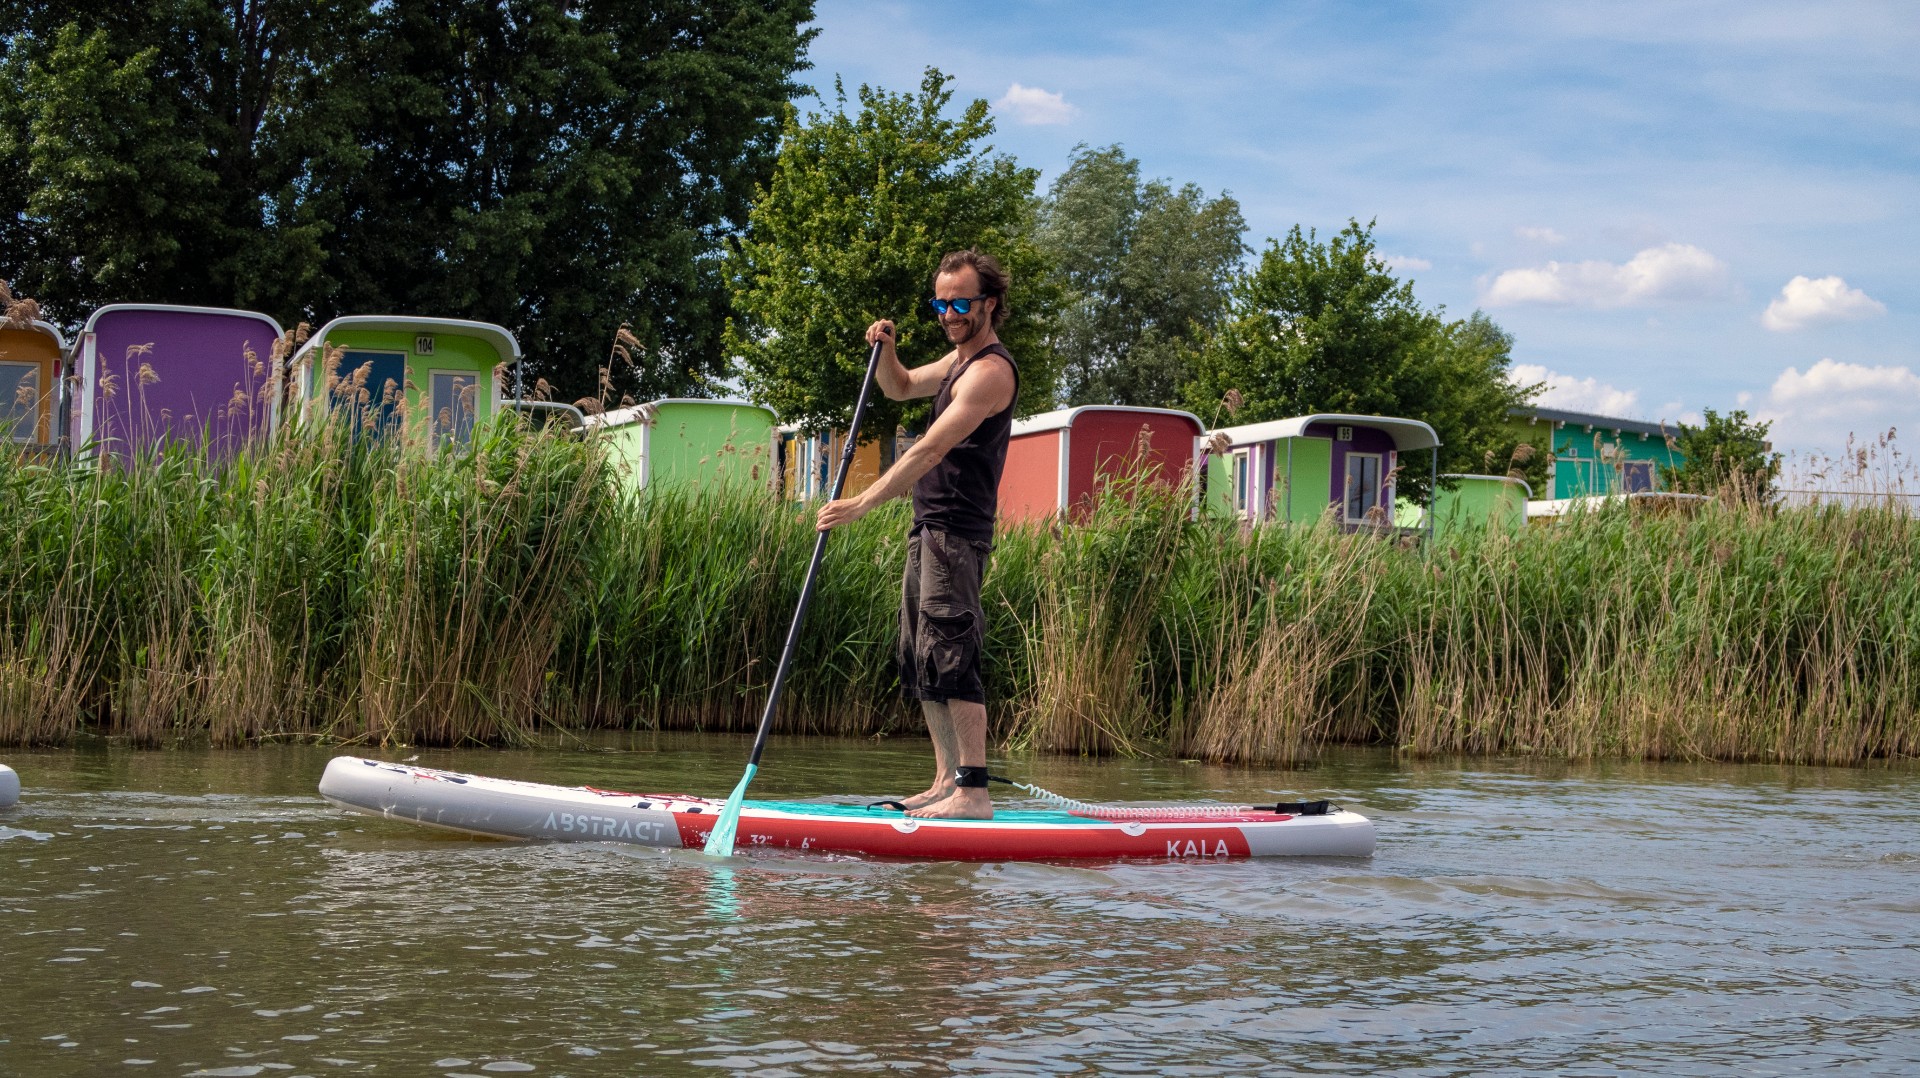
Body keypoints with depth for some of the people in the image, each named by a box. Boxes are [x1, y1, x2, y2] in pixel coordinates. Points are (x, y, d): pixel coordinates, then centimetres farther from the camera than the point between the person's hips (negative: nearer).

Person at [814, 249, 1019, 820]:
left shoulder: (990, 370, -15)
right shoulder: (960, 357, 18)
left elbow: (930, 451, -23)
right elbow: (899, 388, 32)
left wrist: (861, 504, -27)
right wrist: (885, 349, 9)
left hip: (956, 531, -10)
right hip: (930, 526, 10)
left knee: (949, 657, -15)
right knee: (919, 659, 10)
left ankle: (974, 792, -17)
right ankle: (948, 781, 14)